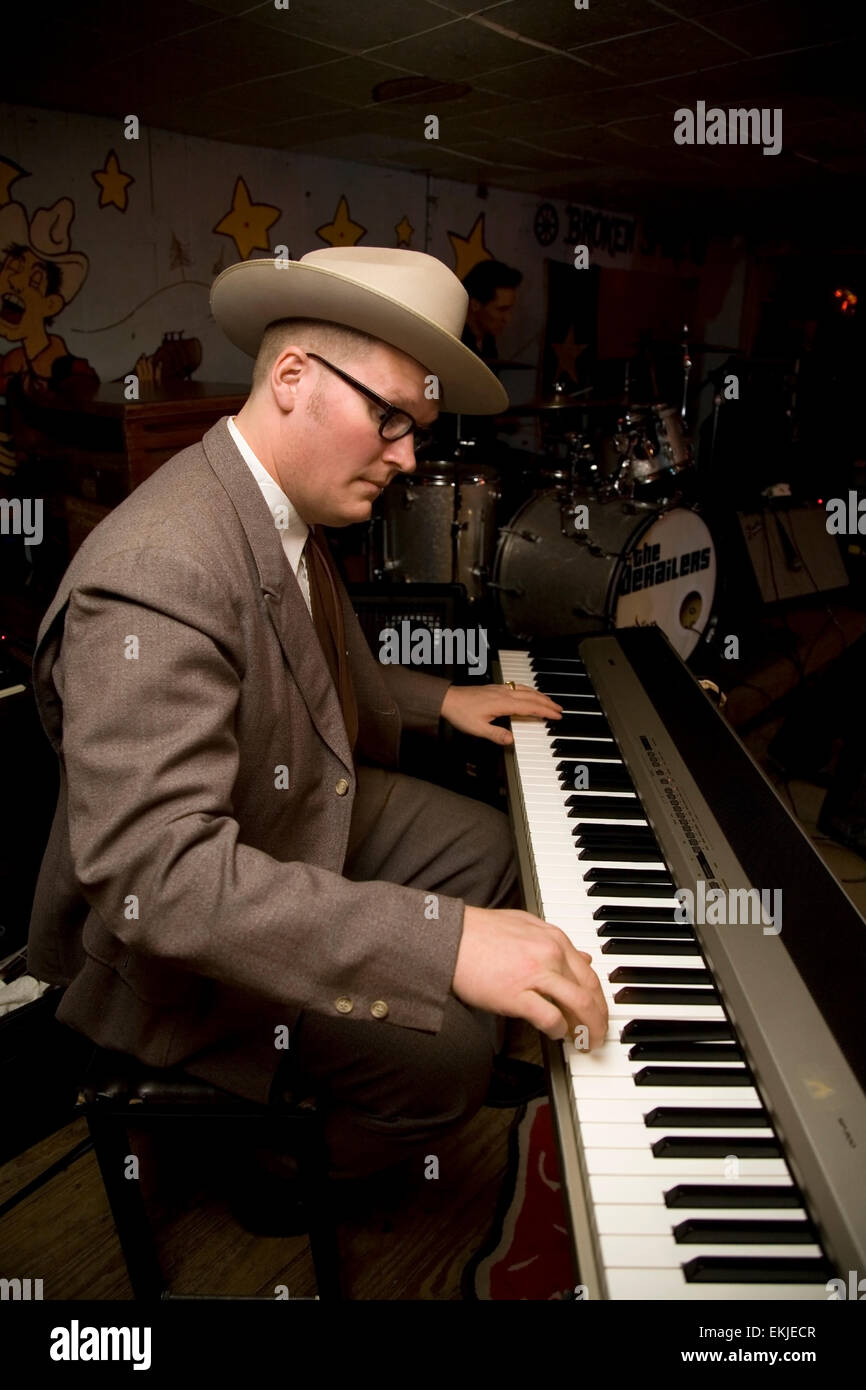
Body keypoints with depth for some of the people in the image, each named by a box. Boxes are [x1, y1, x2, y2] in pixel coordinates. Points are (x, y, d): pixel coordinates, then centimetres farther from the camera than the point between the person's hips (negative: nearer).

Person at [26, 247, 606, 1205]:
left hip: (301, 818, 10)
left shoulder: (284, 514, -2)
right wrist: (443, 944, -46)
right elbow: (155, 874, -41)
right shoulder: (157, 575, -35)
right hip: (174, 945, -9)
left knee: (489, 848, 15)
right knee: (446, 1054, -17)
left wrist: (437, 701, 10)